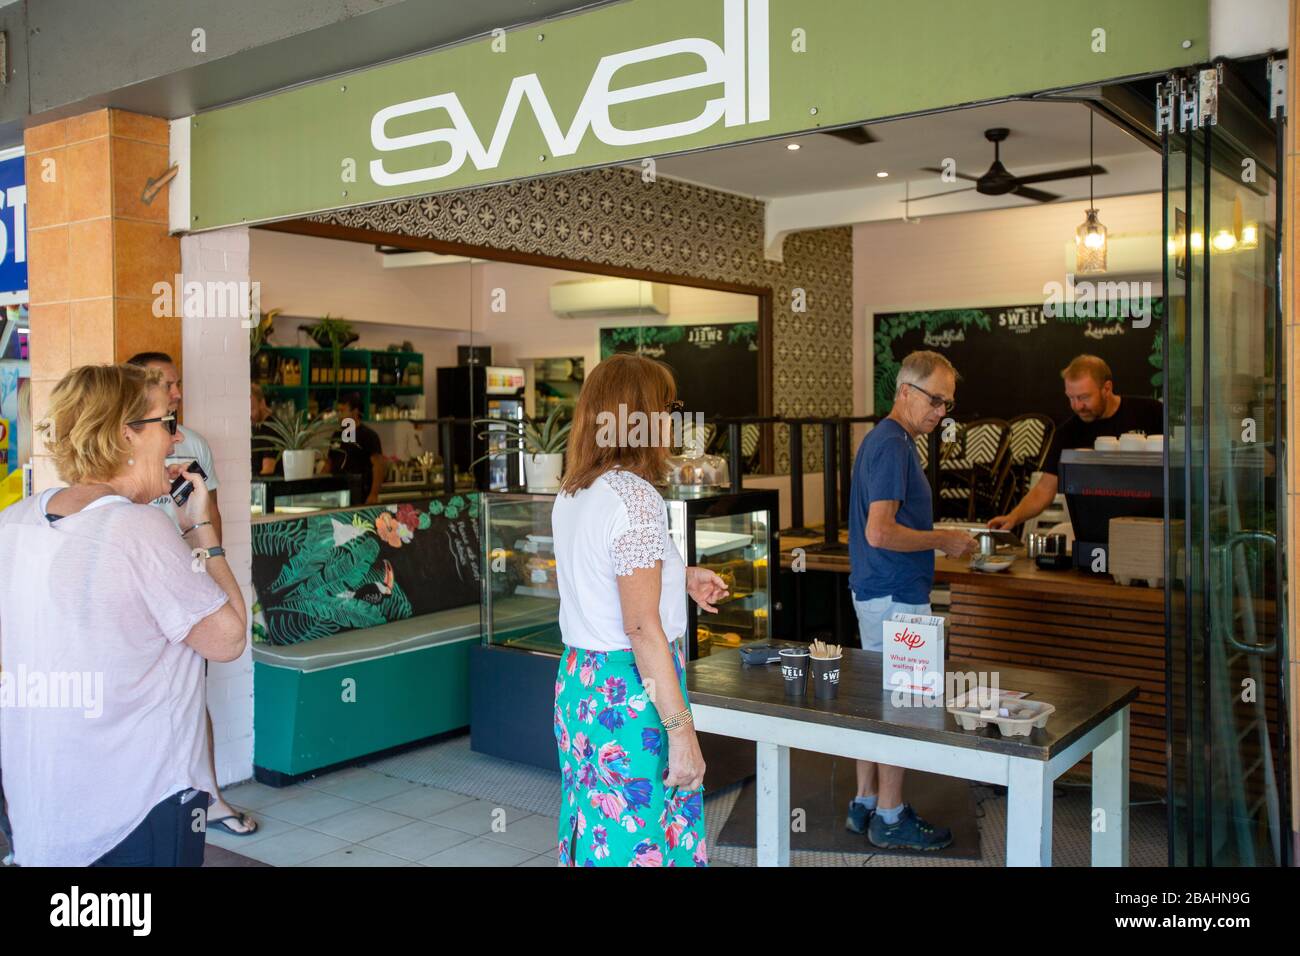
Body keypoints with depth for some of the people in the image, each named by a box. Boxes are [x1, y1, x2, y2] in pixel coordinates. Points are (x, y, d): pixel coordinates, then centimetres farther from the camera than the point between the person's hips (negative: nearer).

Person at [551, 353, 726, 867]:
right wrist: (682, 732, -19)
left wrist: (678, 576, 21)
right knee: (644, 841, 4)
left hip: (579, 681, 9)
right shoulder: (636, 497, -18)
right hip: (630, 695, -9)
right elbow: (643, 629, -21)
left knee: (599, 832, 19)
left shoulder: (570, 495, 8)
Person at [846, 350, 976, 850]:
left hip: (877, 590, 10)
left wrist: (938, 535, 16)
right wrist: (942, 540, -14)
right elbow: (880, 532, -25)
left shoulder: (885, 439, 14)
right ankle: (890, 818, 10)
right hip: (896, 595, -10)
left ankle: (866, 804, 25)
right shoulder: (892, 445, -18)